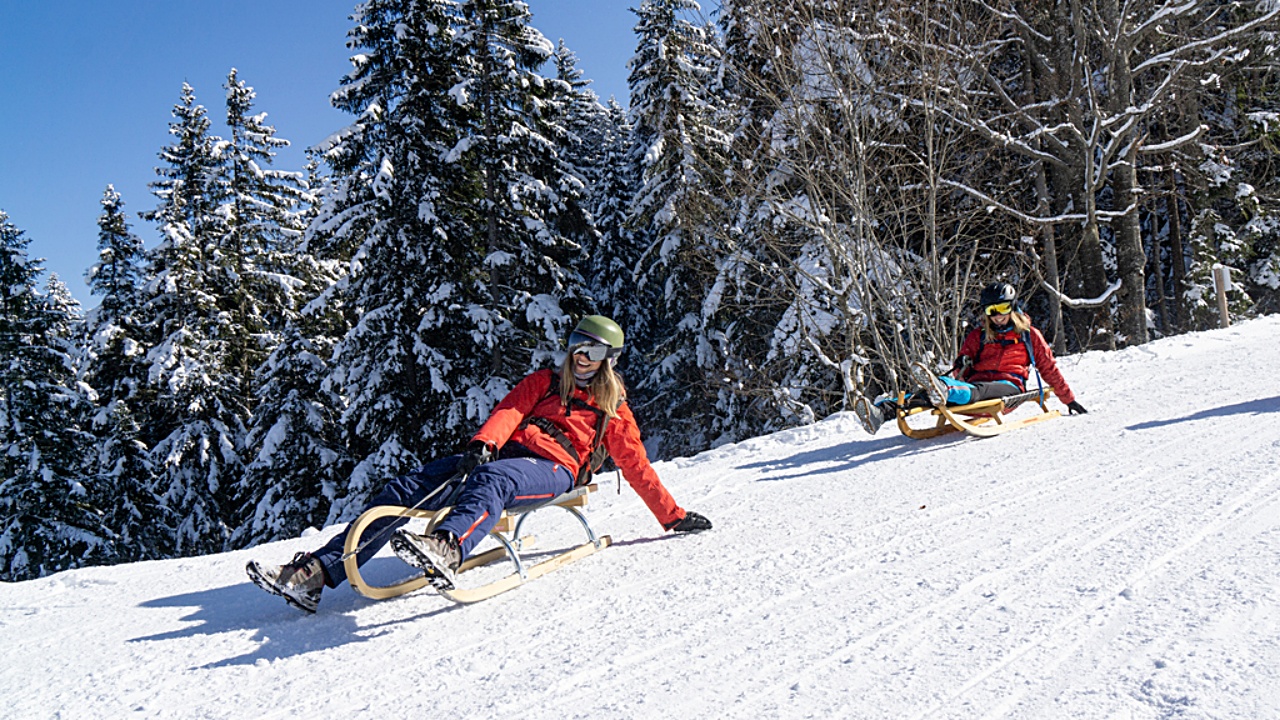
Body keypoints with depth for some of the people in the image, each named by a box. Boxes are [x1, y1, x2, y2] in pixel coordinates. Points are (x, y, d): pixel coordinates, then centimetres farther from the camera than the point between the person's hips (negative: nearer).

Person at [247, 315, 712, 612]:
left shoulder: (614, 410, 19)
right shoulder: (546, 381, 26)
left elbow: (636, 467, 20)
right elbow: (510, 410, 9)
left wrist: (674, 517, 15)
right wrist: (483, 443, -12)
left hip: (552, 470, -4)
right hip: (504, 455, 4)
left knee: (491, 480, -40)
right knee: (407, 488, -16)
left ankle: (446, 548, -71)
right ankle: (316, 573, -23)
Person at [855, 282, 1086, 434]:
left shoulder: (1029, 335, 19)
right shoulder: (978, 335, 23)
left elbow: (1049, 369, 23)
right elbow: (963, 369, 16)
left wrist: (1070, 400, 24)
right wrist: (961, 366, -8)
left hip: (1009, 388, -3)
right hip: (976, 383, 3)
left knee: (976, 392, -38)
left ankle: (942, 390, -75)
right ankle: (879, 412, -50)